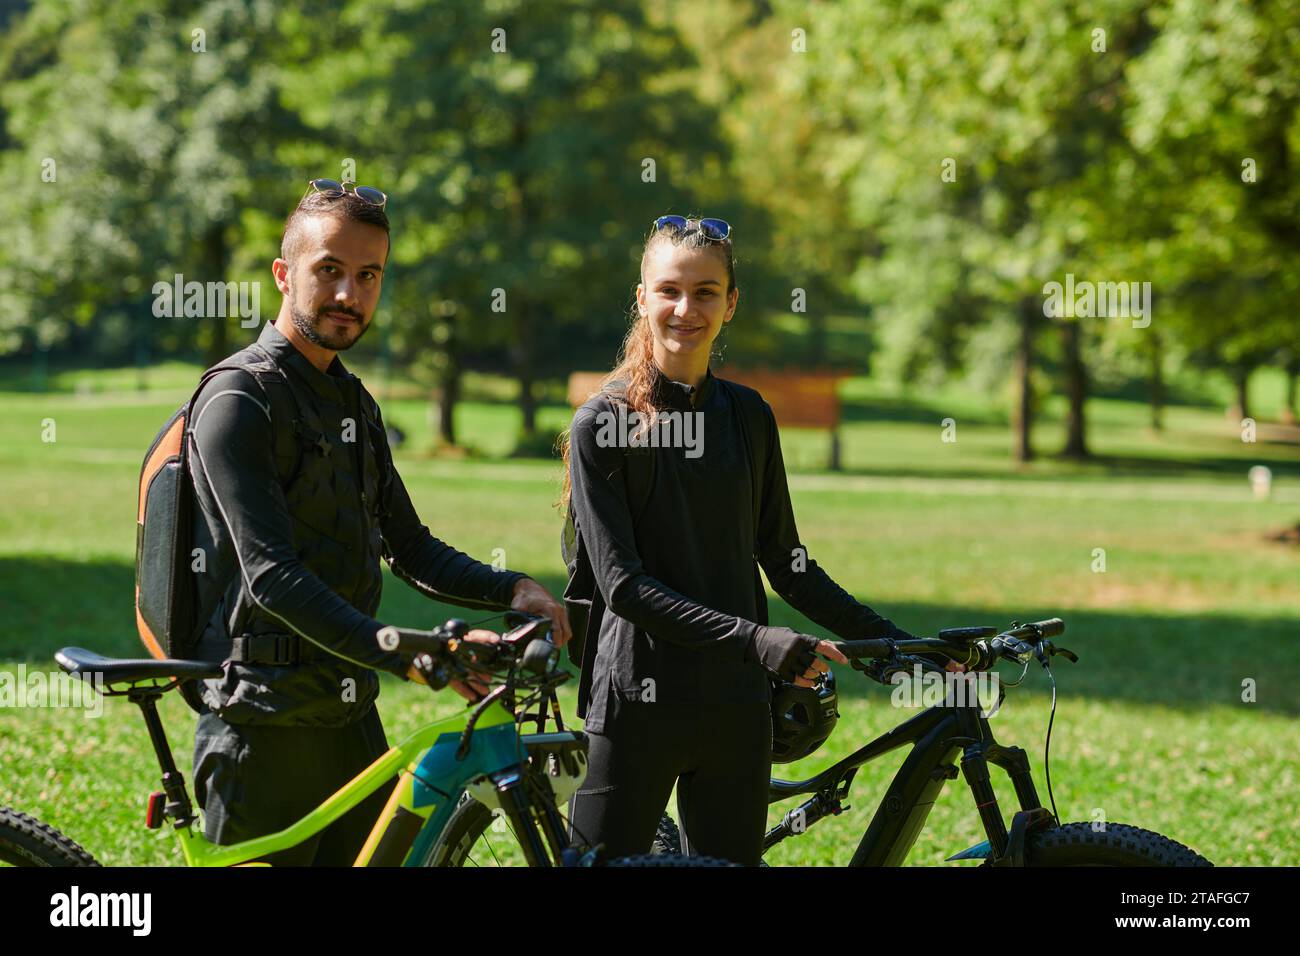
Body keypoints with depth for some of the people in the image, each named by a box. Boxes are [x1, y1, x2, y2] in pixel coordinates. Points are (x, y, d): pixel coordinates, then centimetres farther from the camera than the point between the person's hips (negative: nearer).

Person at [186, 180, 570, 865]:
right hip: (265, 728, -8)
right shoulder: (239, 401, -14)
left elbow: (409, 547, 16)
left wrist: (512, 590, -3)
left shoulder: (354, 403, 15)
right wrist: (410, 656, -33)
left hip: (353, 719, 8)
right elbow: (273, 577, -24)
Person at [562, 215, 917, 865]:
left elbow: (785, 561, 15)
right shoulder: (603, 423, -6)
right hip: (639, 707, -4)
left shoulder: (748, 416, 9)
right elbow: (624, 585, -13)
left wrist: (897, 643, 8)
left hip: (735, 710, 4)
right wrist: (756, 639, -22)